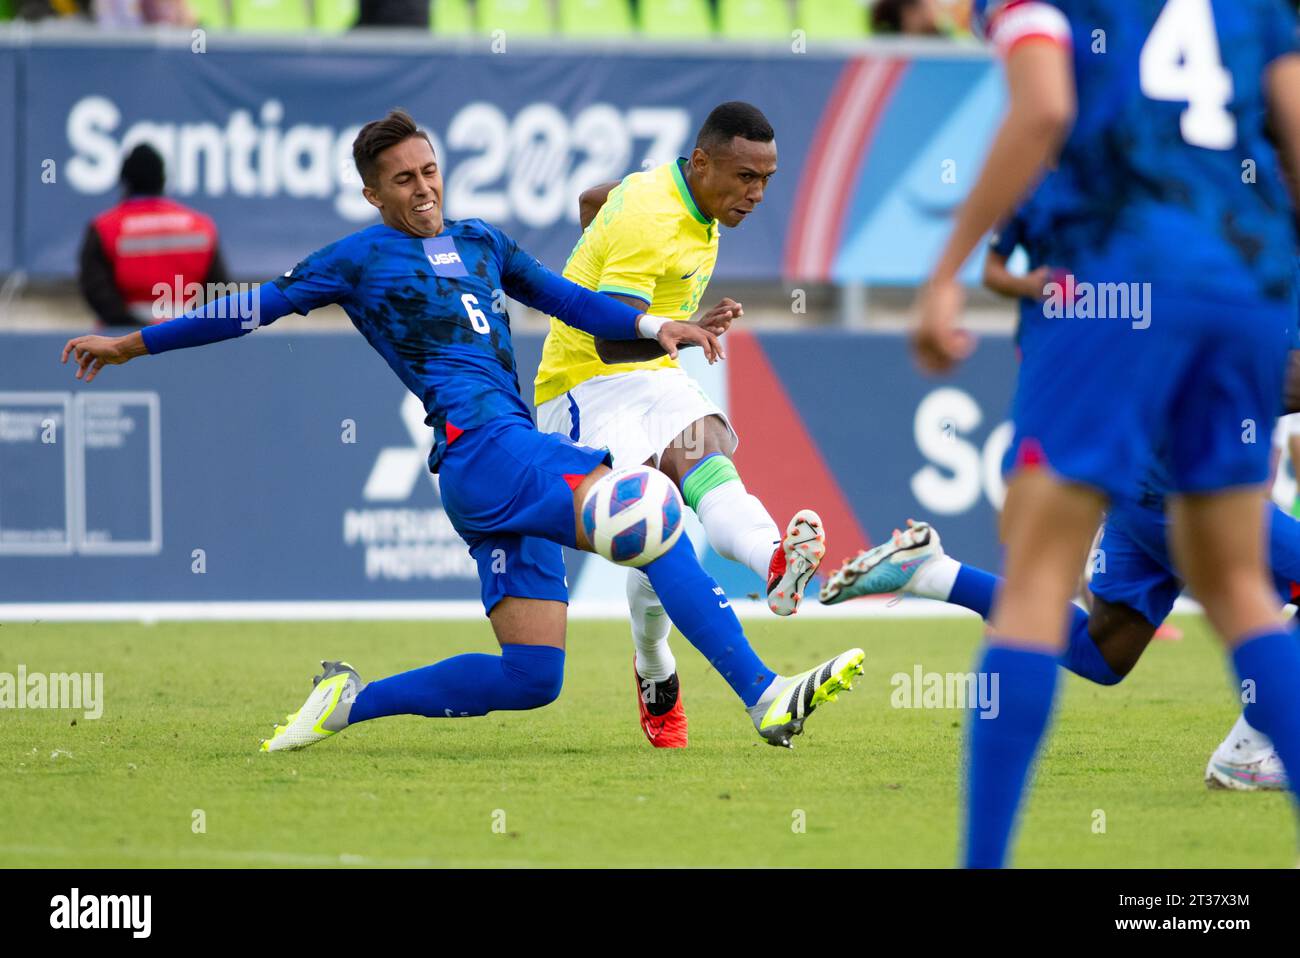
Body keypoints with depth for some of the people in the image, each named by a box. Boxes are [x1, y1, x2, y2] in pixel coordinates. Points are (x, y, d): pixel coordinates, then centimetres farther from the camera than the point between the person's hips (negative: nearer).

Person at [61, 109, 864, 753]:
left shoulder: (481, 243, 24)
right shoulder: (361, 259, 7)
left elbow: (565, 298, 29)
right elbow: (257, 308, 12)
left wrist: (650, 325, 12)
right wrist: (133, 345, 16)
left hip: (517, 453, 8)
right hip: (480, 443, -8)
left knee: (532, 677, 1)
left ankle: (354, 702, 13)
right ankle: (766, 697, -33)